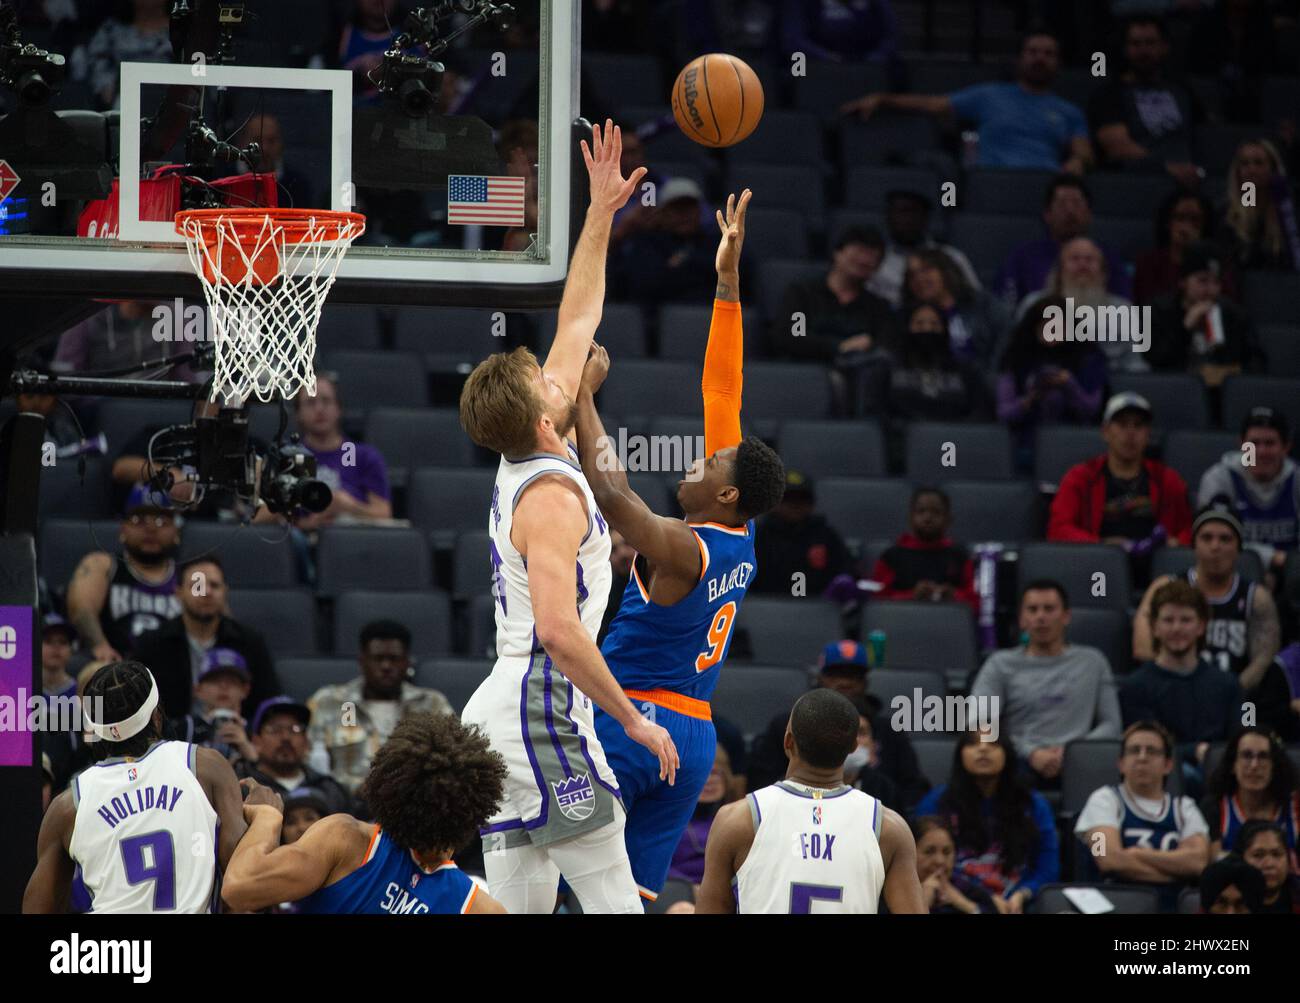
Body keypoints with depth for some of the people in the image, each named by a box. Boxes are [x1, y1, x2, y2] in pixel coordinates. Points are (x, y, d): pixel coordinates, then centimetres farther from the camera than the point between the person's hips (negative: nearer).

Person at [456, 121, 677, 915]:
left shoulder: (525, 465, 13)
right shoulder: (553, 495, -13)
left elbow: (577, 323, 23)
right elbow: (557, 626, -24)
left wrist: (602, 212, 25)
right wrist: (634, 721, -19)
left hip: (496, 716, 9)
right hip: (541, 713, -9)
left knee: (518, 910, 6)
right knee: (615, 905, -11)